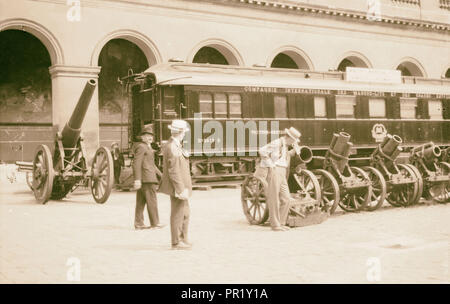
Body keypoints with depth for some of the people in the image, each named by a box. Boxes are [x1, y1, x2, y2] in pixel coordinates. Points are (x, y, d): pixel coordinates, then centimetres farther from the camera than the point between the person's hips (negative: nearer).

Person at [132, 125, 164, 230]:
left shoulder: (148, 147, 23)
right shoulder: (141, 147, -9)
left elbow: (151, 164, 29)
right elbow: (137, 163, -18)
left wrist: (161, 175, 25)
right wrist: (137, 179, -24)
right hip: (147, 178, -10)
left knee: (141, 201, 9)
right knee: (151, 200, -5)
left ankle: (138, 223, 11)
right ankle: (155, 223, 0)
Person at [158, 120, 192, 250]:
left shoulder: (175, 146, 12)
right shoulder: (172, 147, -20)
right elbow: (173, 172, -22)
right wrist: (181, 190, -22)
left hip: (181, 186, 10)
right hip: (177, 187, -10)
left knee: (185, 214, 18)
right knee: (177, 215, -1)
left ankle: (183, 239, 29)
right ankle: (176, 242, 8)